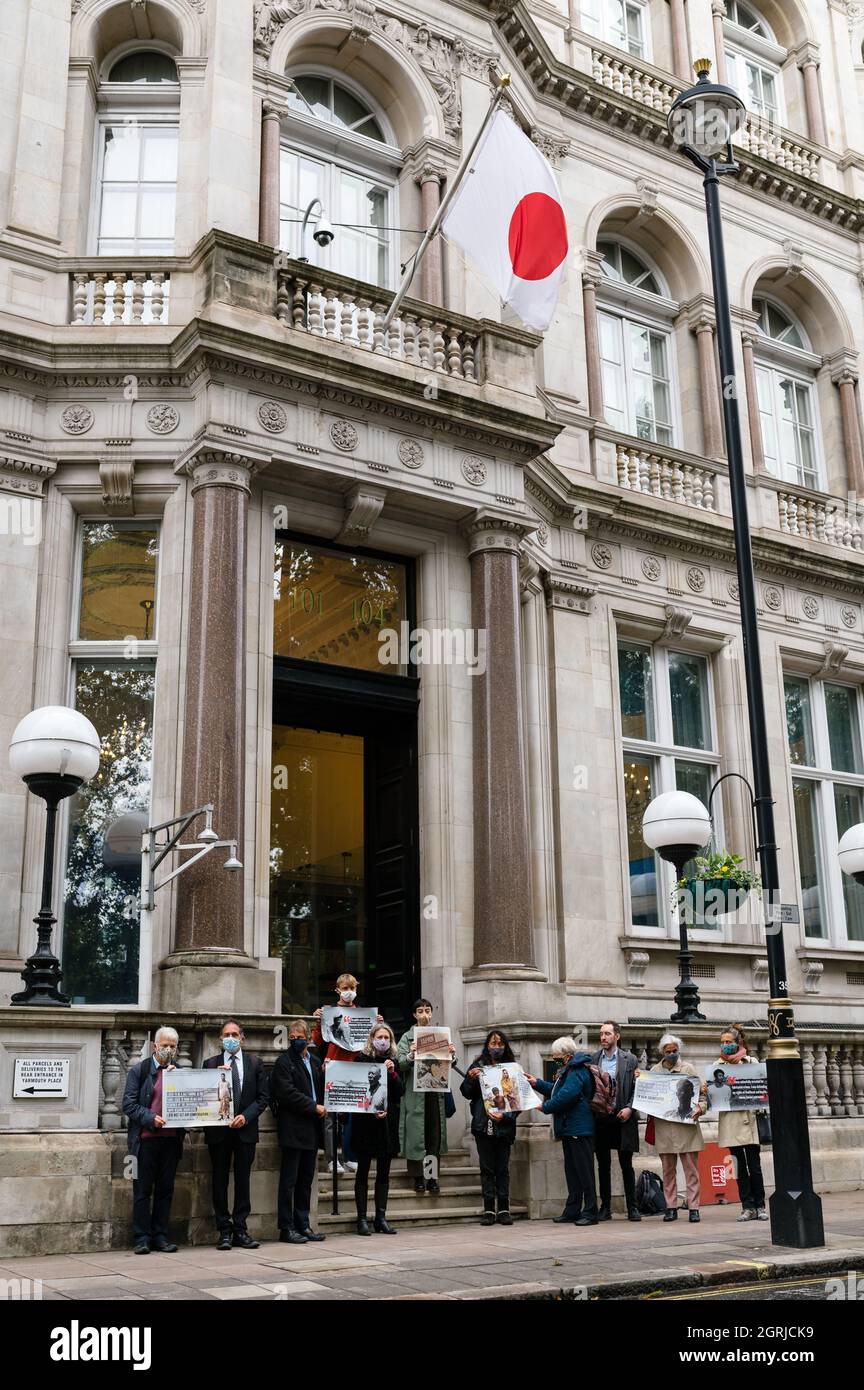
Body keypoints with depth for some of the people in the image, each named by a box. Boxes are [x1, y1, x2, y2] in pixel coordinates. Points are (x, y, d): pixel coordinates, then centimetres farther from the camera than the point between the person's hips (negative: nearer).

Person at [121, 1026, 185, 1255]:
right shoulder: (139, 1070, 3)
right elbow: (129, 1104, -3)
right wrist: (150, 1119, -16)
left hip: (171, 1139, 3)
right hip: (146, 1139, -3)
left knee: (165, 1190, 8)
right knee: (142, 1191, 2)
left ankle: (160, 1236, 16)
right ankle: (142, 1238, 8)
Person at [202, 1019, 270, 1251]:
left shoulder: (255, 1063, 5)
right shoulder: (211, 1064, 3)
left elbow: (264, 1097, 2)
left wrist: (246, 1116, -10)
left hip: (246, 1129, 1)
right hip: (218, 1130, -1)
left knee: (243, 1181, 5)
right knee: (220, 1181, 3)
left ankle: (240, 1230, 12)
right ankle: (224, 1231, 10)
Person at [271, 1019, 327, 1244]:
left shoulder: (315, 1061, 16)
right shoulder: (284, 1062, -5)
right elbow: (287, 1094, -14)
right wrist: (314, 1107, -13)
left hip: (312, 1130, 7)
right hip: (293, 1130, -6)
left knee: (306, 1180, 11)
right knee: (289, 1181, -2)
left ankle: (303, 1225, 17)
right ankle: (287, 1228, 3)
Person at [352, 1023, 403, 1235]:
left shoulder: (393, 1062, 10)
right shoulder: (363, 1059, -4)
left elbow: (399, 1092, 5)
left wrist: (392, 1073, -10)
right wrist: (372, 1110, -13)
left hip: (387, 1122, 4)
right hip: (366, 1122, -4)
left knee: (384, 1171, 6)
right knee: (363, 1171, 0)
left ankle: (381, 1217, 12)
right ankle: (362, 1219, 3)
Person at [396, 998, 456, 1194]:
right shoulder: (407, 1037, 2)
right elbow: (400, 1064, -9)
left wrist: (452, 1055, -12)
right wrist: (410, 1055, -28)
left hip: (436, 1091, 3)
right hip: (415, 1093, -3)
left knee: (435, 1134, 4)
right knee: (416, 1134, -2)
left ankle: (432, 1177, 11)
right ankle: (417, 1177, 5)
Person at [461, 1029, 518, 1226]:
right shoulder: (478, 1066, 6)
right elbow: (467, 1093, 6)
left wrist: (505, 1115, -11)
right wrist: (470, 1079, -12)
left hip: (504, 1126, 0)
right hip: (483, 1125, 0)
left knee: (503, 1167, 2)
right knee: (487, 1167, 3)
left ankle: (504, 1210, 8)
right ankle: (489, 1210, 8)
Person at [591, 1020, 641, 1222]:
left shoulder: (629, 1059, 2)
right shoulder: (594, 1059, 8)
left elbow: (637, 1088, 0)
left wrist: (629, 1108, -12)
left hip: (622, 1117, -2)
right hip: (600, 1118, 2)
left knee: (626, 1165, 3)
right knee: (603, 1166, 8)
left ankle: (632, 1207, 10)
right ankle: (605, 1208, 14)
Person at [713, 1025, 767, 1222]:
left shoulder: (751, 1062, 5)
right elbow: (713, 1094, 8)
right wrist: (707, 1091, -14)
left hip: (748, 1118, -1)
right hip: (729, 1119, 2)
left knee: (754, 1165, -1)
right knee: (740, 1165, 4)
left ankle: (760, 1206, 10)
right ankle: (748, 1207, 9)